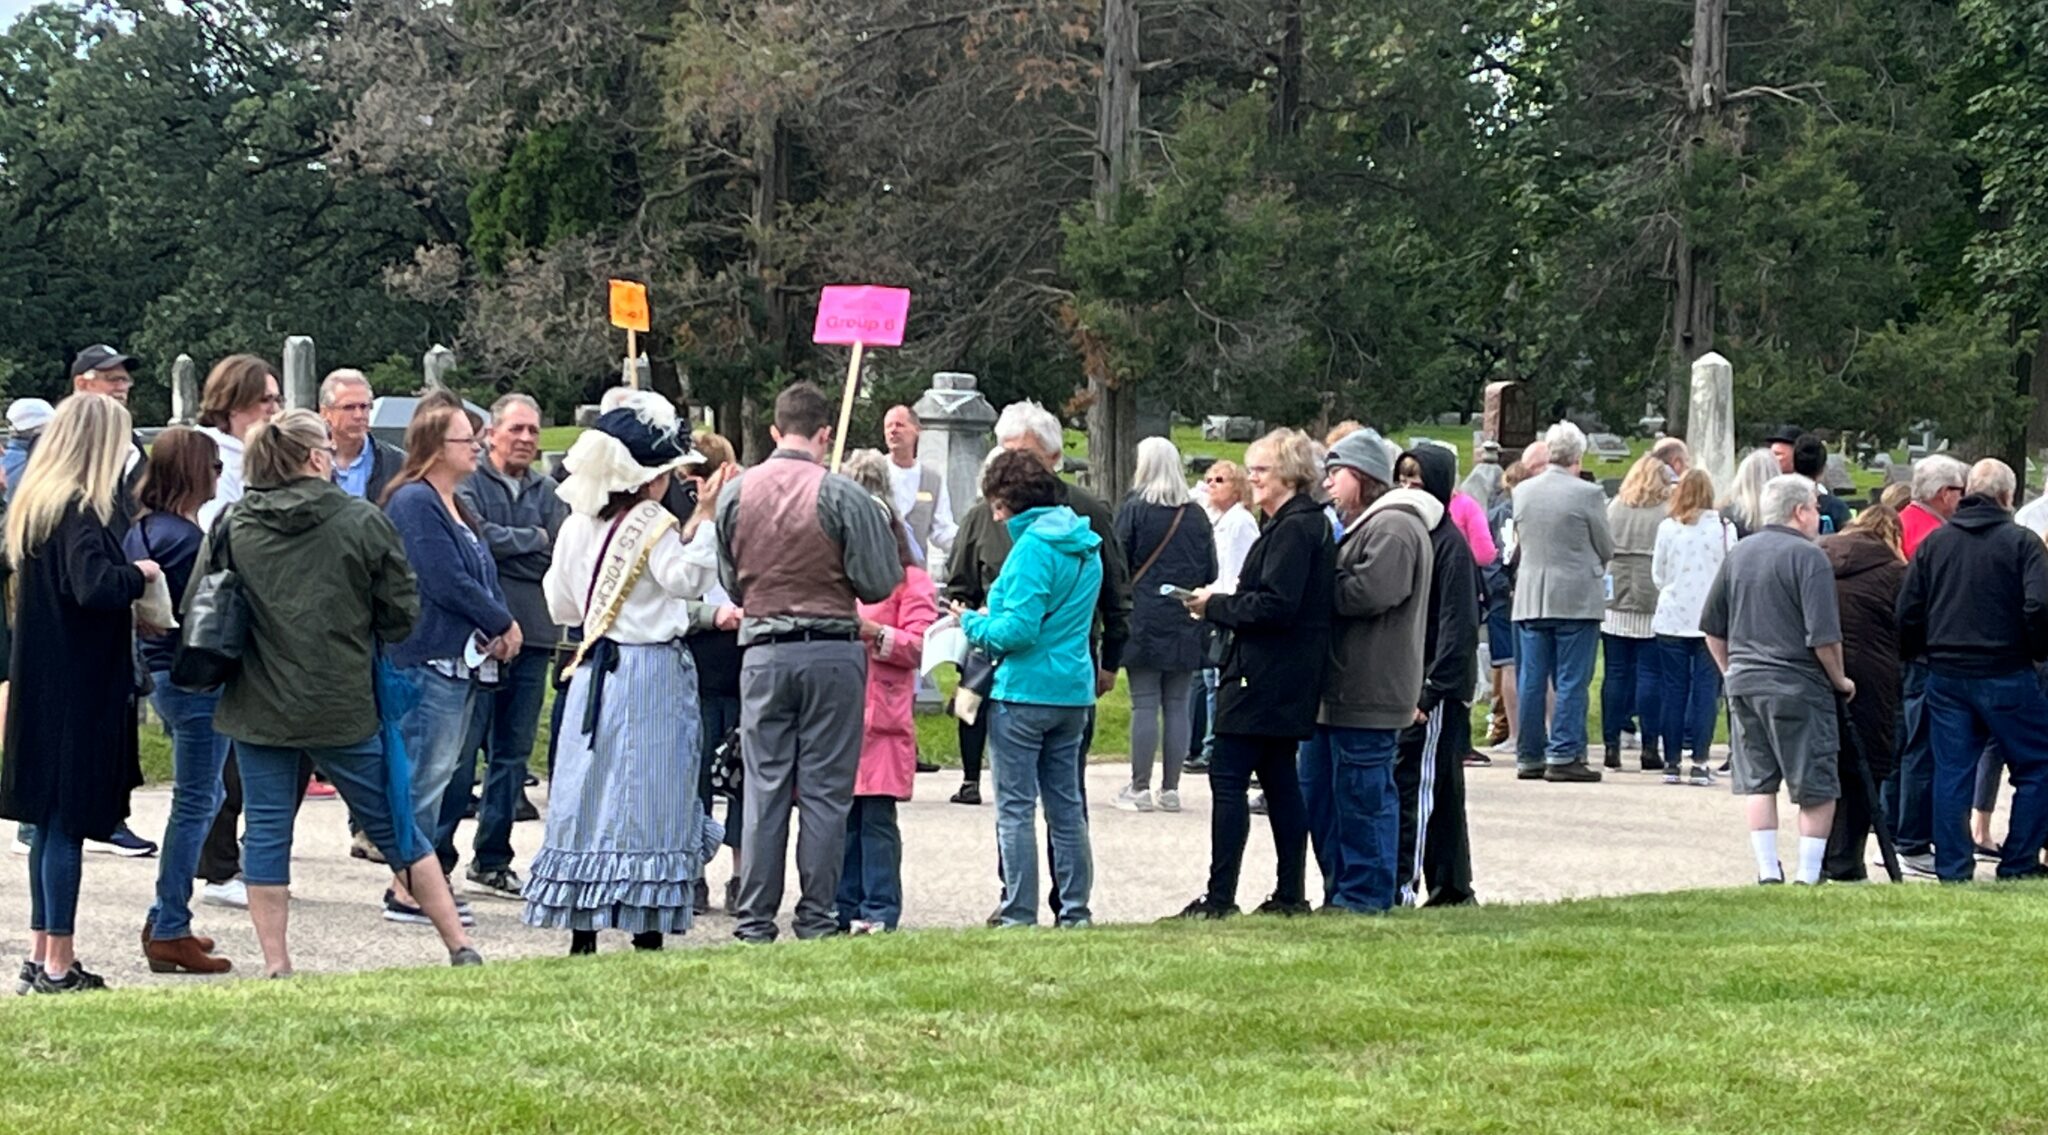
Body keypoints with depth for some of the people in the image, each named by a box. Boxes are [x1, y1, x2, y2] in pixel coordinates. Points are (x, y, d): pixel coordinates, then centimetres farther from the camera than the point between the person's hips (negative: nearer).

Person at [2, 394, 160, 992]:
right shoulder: (79, 511, -18)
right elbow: (94, 586, -31)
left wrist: (126, 615, 11)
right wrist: (139, 573, -13)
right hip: (80, 690, -9)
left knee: (50, 821, 15)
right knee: (68, 823, -4)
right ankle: (57, 965, 0)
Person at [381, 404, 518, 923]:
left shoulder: (455, 508, 19)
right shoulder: (414, 503, -12)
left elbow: (483, 576, 19)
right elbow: (448, 583, -18)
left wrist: (500, 628, -1)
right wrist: (504, 625, -9)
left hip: (465, 660, 10)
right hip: (429, 660, -10)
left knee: (445, 774, 12)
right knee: (427, 773, -8)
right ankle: (408, 891, -4)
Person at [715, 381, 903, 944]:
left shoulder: (735, 493, 1)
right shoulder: (842, 495, -10)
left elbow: (730, 582, 11)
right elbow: (881, 582, -7)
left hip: (764, 652, 3)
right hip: (833, 652, -3)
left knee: (763, 790, 6)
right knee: (826, 791, 3)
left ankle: (755, 919, 7)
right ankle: (817, 918, 4)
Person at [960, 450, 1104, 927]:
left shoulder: (1033, 548, -16)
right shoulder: (1085, 547, 12)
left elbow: (1018, 629, -20)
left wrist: (974, 623, -4)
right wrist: (992, 617, 19)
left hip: (1024, 690, -8)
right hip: (1074, 691, 8)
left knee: (1015, 808, -2)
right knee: (1066, 805, 13)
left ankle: (1019, 916, -2)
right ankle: (1075, 912, 15)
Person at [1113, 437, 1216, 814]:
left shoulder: (1133, 509, -6)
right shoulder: (1196, 515, 7)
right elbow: (1211, 571, 9)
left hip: (1144, 620, -4)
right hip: (1185, 627, 4)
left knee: (1144, 705, -2)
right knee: (1177, 706, 6)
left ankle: (1140, 788, 0)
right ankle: (1171, 788, 9)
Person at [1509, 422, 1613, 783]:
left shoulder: (1523, 492, 3)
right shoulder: (1588, 495, -11)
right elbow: (1606, 549, -2)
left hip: (1530, 600, 5)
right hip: (1576, 599, -5)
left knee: (1531, 681, 8)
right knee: (1571, 682, -1)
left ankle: (1529, 757, 12)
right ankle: (1563, 756, -3)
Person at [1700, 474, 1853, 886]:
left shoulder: (1738, 554, 9)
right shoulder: (1808, 556, -11)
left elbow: (1713, 627, 15)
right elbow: (1823, 635, -16)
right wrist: (1840, 680, -2)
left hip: (1744, 683, 6)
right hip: (1798, 688, -6)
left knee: (1757, 782, 10)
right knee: (1816, 788, 3)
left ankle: (1768, 873, 7)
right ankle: (1809, 875, 1)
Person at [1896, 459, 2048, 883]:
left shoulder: (1933, 542, 6)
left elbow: (1907, 612, 5)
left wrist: (1917, 655, 19)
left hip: (1945, 675, 4)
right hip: (2005, 675, -4)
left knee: (1951, 773, 8)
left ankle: (1952, 871, 8)